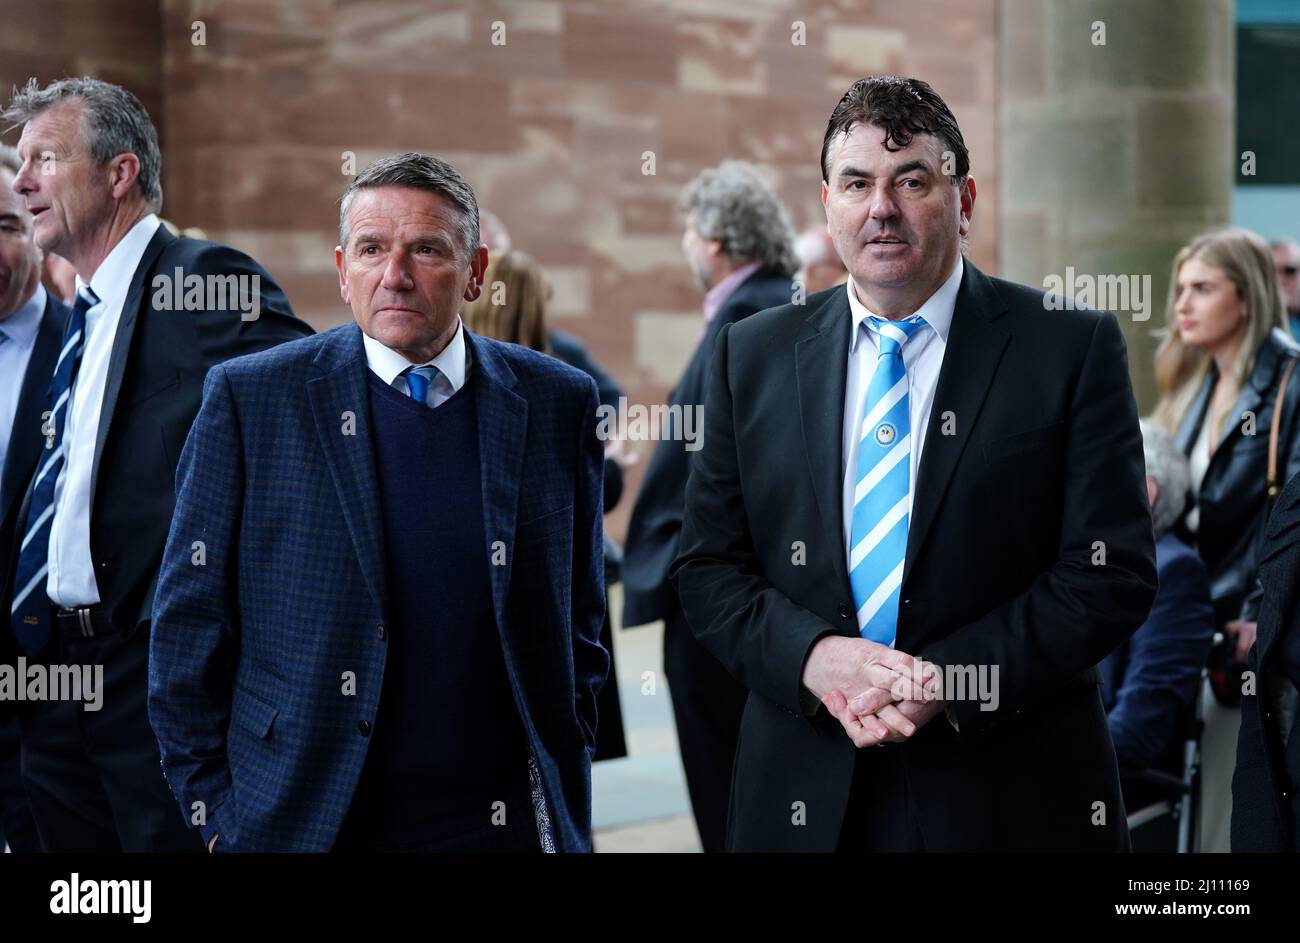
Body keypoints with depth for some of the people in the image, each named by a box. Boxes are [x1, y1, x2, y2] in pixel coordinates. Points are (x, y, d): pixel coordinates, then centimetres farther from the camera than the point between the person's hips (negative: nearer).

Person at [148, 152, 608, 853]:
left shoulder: (555, 402, 3)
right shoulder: (250, 396, -2)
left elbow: (579, 618, 10)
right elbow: (190, 622, 0)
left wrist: (565, 771, 6)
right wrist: (212, 807, -3)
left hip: (506, 820, 2)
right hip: (300, 820, -1)